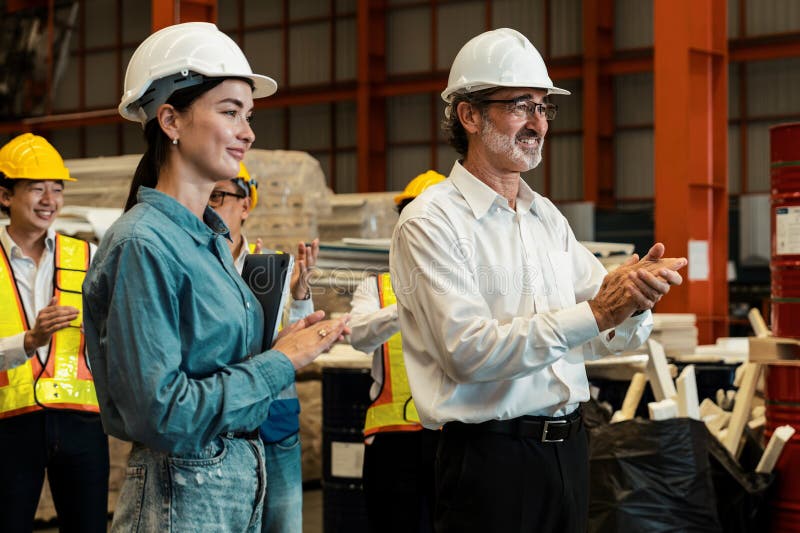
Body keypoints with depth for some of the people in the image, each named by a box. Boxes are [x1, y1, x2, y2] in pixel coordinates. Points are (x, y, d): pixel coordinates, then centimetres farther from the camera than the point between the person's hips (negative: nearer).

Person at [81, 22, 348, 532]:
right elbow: (160, 414, -21)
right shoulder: (143, 245, -17)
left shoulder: (212, 238, 9)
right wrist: (281, 361, -14)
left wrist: (298, 341, -1)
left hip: (241, 485, 8)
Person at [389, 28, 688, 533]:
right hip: (490, 454, -6)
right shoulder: (431, 222, -9)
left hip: (568, 448, 7)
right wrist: (595, 313, -24)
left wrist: (636, 298, -13)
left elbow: (613, 337, 10)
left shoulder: (549, 219, 12)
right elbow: (469, 352, -20)